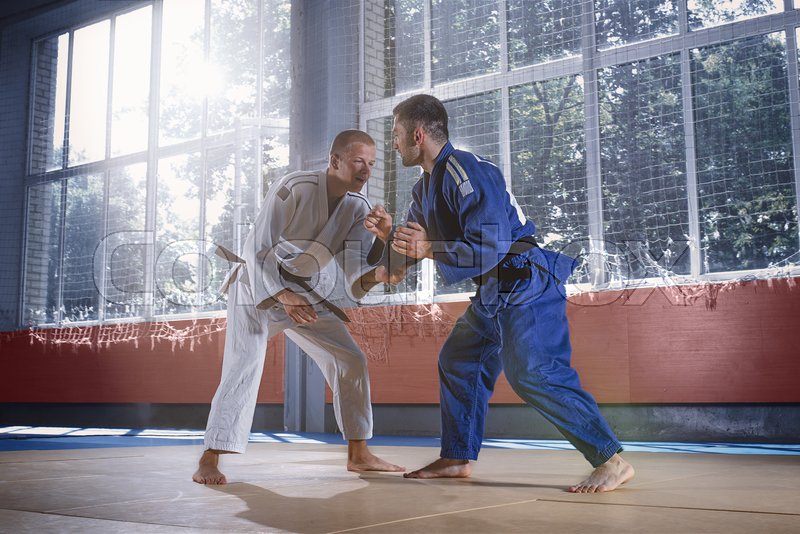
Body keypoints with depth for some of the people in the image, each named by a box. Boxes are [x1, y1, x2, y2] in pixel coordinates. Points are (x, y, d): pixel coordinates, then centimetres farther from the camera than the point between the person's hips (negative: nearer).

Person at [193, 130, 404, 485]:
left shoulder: (358, 209, -7)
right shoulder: (294, 188, -24)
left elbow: (355, 269, -15)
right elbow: (259, 250, -24)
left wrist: (378, 273, -38)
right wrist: (283, 296, -36)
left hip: (309, 293, 6)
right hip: (260, 284, -6)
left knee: (350, 361, -1)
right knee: (244, 367, -17)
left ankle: (358, 454, 9)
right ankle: (209, 461, -8)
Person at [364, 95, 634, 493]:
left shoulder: (465, 172, -19)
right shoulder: (425, 188, 13)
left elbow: (492, 246, -27)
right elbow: (414, 246, 17)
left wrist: (430, 249, -27)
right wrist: (389, 235, -3)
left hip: (525, 284, -11)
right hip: (493, 292, 11)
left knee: (534, 374, -18)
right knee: (457, 362, 14)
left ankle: (611, 461, -12)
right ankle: (457, 458, 24)